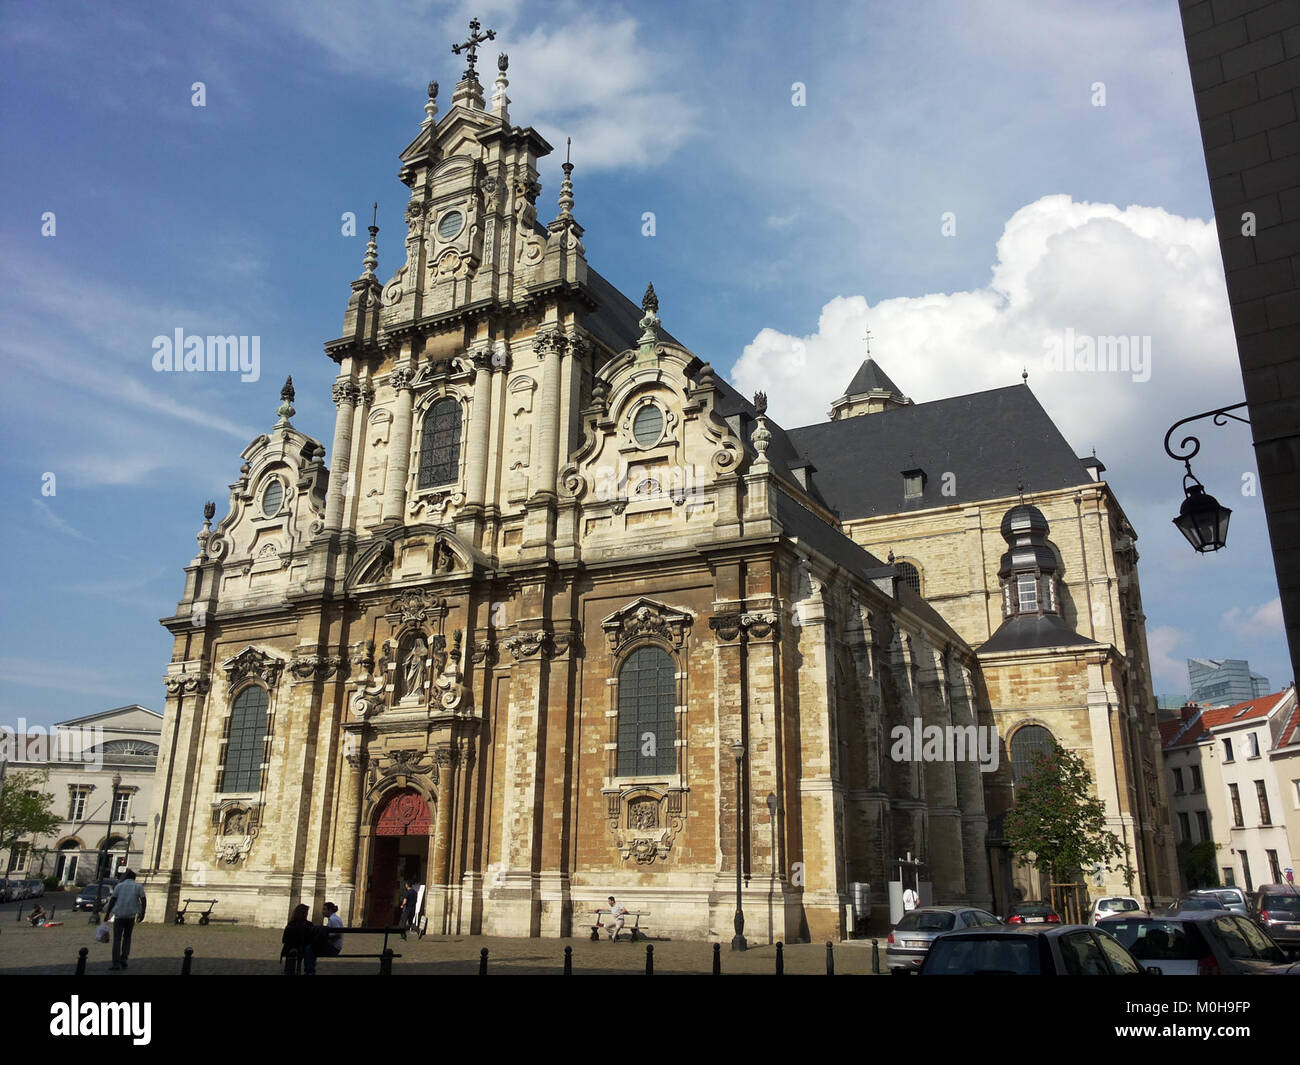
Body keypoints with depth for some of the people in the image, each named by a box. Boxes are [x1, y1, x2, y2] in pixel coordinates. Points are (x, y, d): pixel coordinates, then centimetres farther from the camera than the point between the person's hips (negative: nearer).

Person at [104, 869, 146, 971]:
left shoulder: (119, 886, 6)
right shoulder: (138, 886, 7)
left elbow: (112, 900, 0)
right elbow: (143, 900, -1)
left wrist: (107, 914, 5)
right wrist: (142, 913, 6)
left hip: (119, 915, -1)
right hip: (131, 916, 1)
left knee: (117, 939, 3)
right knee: (127, 937, 18)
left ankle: (116, 963, -7)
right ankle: (124, 958, 6)